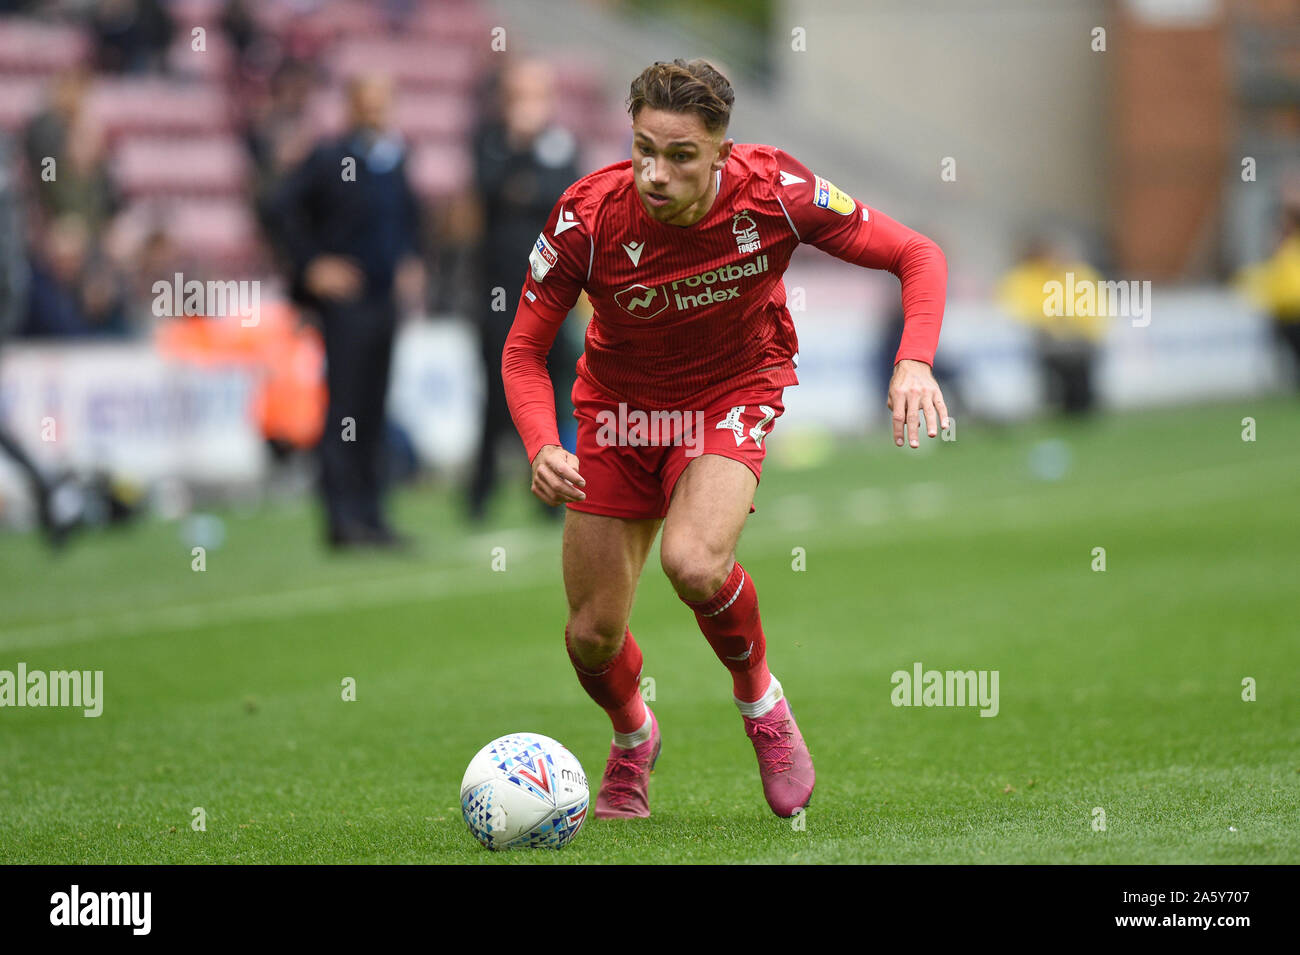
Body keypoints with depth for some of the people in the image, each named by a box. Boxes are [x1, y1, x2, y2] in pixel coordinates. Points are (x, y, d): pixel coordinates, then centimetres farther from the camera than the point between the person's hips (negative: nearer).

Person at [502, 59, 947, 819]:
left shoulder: (772, 191, -26)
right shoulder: (587, 216, -26)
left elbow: (918, 256, -16)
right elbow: (525, 349, -14)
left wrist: (915, 362, -33)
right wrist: (543, 447, -33)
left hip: (734, 394, -2)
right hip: (621, 406, 2)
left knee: (694, 562, -31)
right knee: (592, 635, 2)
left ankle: (759, 698, 1)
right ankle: (633, 736, 39)